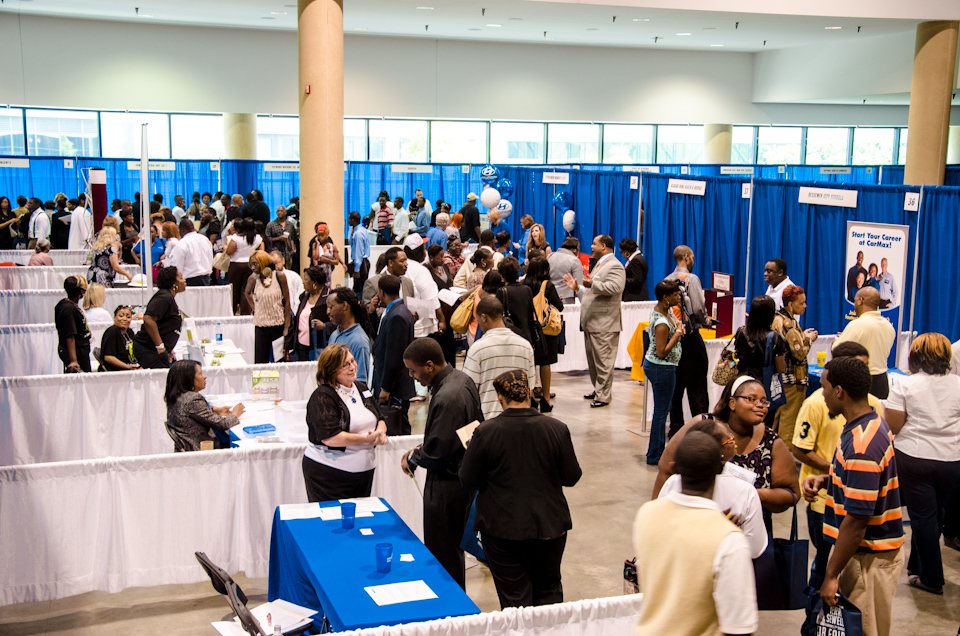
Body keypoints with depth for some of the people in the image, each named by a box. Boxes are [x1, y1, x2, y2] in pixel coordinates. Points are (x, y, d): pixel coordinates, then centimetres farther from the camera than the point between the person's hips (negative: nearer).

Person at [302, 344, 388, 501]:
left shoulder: (361, 388, 11)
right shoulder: (322, 397, -12)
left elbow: (380, 419, 16)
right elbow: (329, 438, -21)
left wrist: (381, 432, -8)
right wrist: (367, 438, -20)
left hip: (364, 469, 7)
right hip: (328, 472, -6)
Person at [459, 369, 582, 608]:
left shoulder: (485, 432, -14)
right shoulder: (557, 429, -9)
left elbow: (468, 481, -6)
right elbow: (571, 478, -1)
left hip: (503, 529, -2)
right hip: (550, 526, 2)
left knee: (515, 600, 7)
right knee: (549, 590, 22)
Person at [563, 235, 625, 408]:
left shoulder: (614, 266, -11)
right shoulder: (599, 264, 23)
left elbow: (615, 287, -28)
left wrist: (593, 284, -34)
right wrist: (577, 288, 22)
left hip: (604, 323, -11)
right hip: (591, 322, 11)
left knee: (603, 361, -5)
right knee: (593, 359, 16)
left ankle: (603, 396, 0)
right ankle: (598, 390, 27)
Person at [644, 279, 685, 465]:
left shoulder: (662, 309, 2)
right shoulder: (662, 323, -27)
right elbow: (662, 352, -26)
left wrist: (676, 324, 5)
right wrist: (678, 334, -22)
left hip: (654, 365, 10)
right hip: (662, 368, -10)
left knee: (663, 408, 20)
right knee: (661, 412, 1)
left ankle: (659, 450, 31)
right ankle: (654, 456, 12)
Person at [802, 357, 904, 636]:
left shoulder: (862, 446, -28)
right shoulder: (872, 422, 4)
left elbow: (857, 520, -26)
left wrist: (831, 575, -19)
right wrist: (824, 480, 3)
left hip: (870, 558, -9)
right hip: (871, 549, 9)